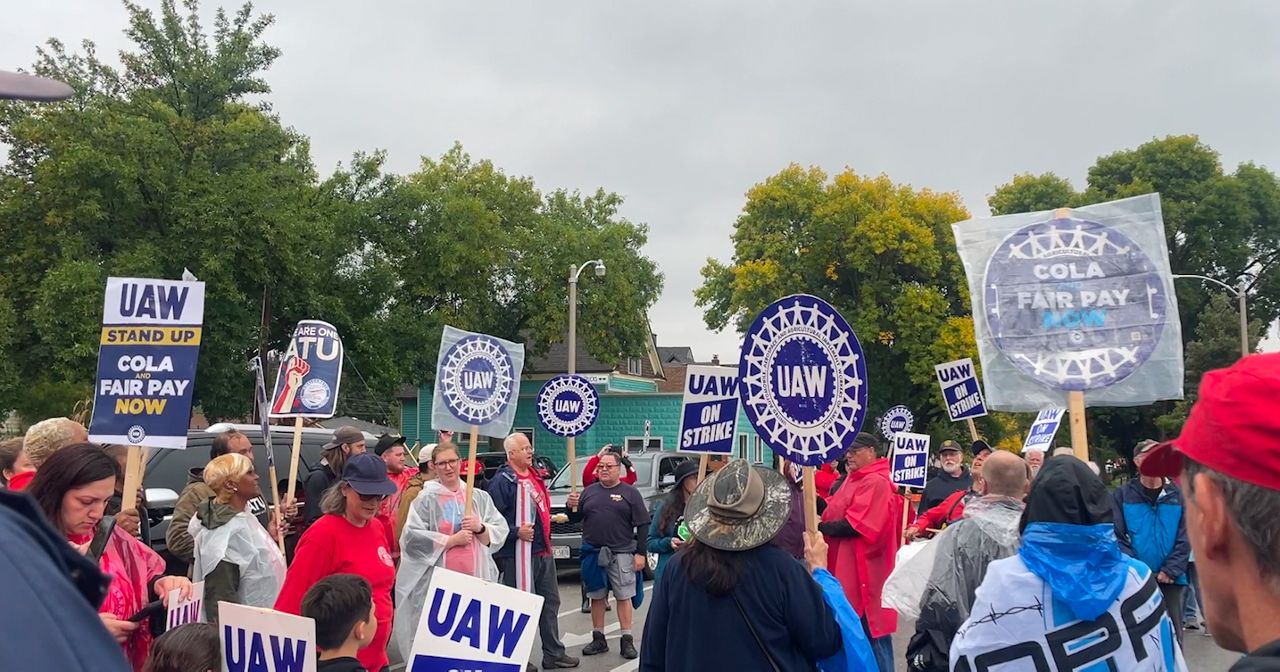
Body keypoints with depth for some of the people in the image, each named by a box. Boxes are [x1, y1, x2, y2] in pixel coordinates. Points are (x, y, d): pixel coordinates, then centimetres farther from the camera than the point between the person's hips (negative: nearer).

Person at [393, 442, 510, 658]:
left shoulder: (480, 497, 12)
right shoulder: (426, 499, 1)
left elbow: (500, 532, 8)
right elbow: (413, 537, -10)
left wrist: (480, 528, -12)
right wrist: (452, 540, -13)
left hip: (475, 578, 3)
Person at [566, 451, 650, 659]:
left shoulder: (630, 493, -1)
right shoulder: (589, 491, 9)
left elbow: (642, 525, -3)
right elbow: (575, 519, 14)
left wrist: (640, 553, -10)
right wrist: (571, 507, -8)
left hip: (621, 554, -3)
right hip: (592, 553, 3)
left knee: (624, 596, 1)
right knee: (596, 597, 10)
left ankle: (627, 640, 8)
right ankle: (598, 638, 20)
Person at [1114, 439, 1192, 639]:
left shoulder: (1178, 495, 4)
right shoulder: (1122, 495, 0)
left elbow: (1185, 538, 0)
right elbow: (1118, 537, -4)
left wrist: (1170, 571, -10)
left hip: (1171, 579, 1)